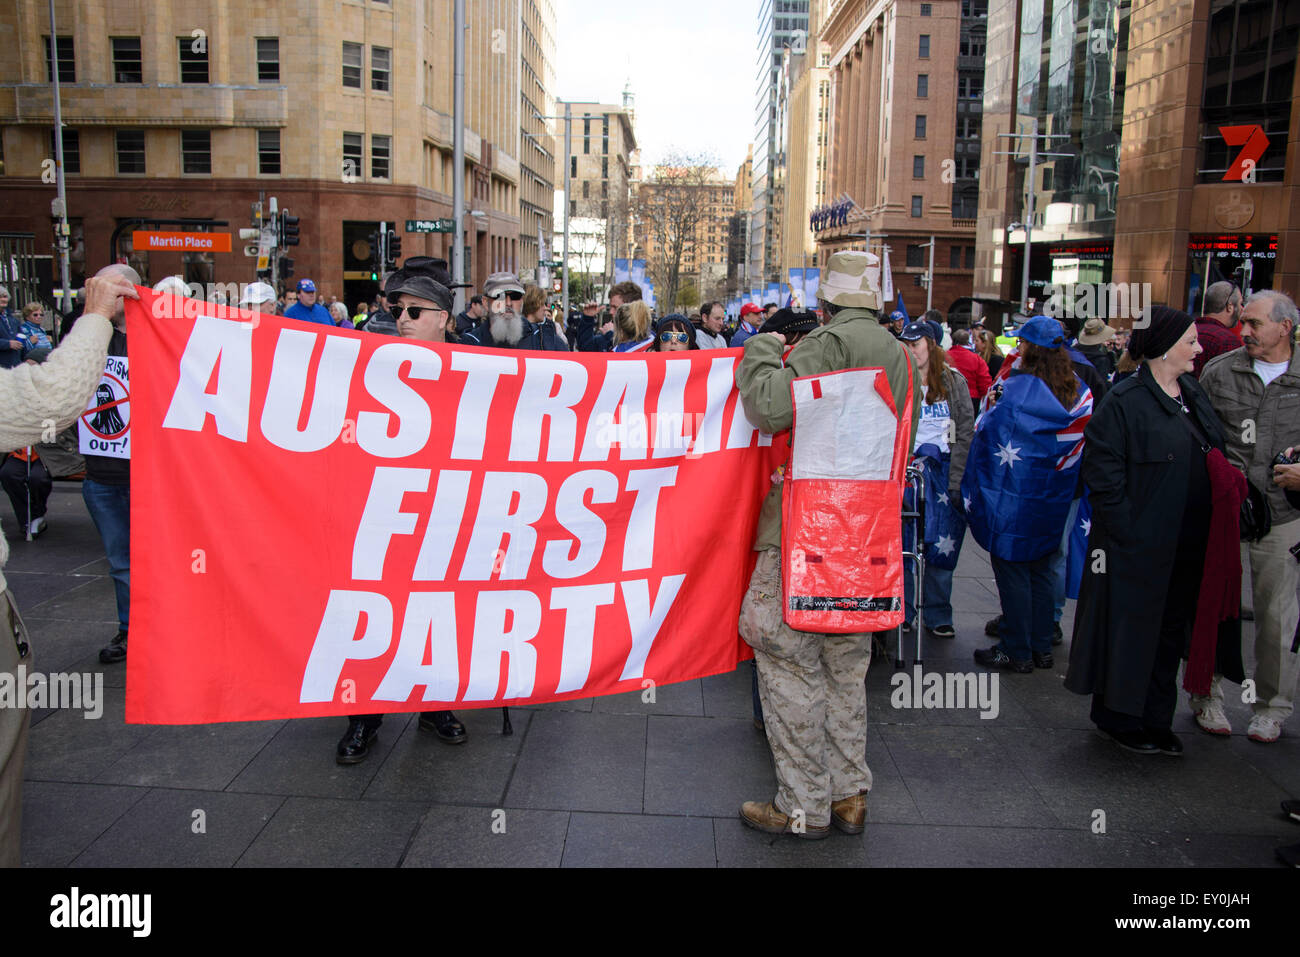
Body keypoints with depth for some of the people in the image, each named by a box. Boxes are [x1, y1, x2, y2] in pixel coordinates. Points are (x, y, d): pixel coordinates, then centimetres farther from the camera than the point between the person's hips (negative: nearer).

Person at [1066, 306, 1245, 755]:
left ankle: (1155, 721, 29)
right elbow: (1103, 474, -17)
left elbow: (1214, 460, 21)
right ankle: (1119, 718, 21)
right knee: (1133, 627, 4)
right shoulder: (1124, 402, -15)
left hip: (1190, 545, 8)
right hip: (1140, 545, -8)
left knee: (1172, 627, 15)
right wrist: (1128, 531, -19)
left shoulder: (1194, 394, 11)